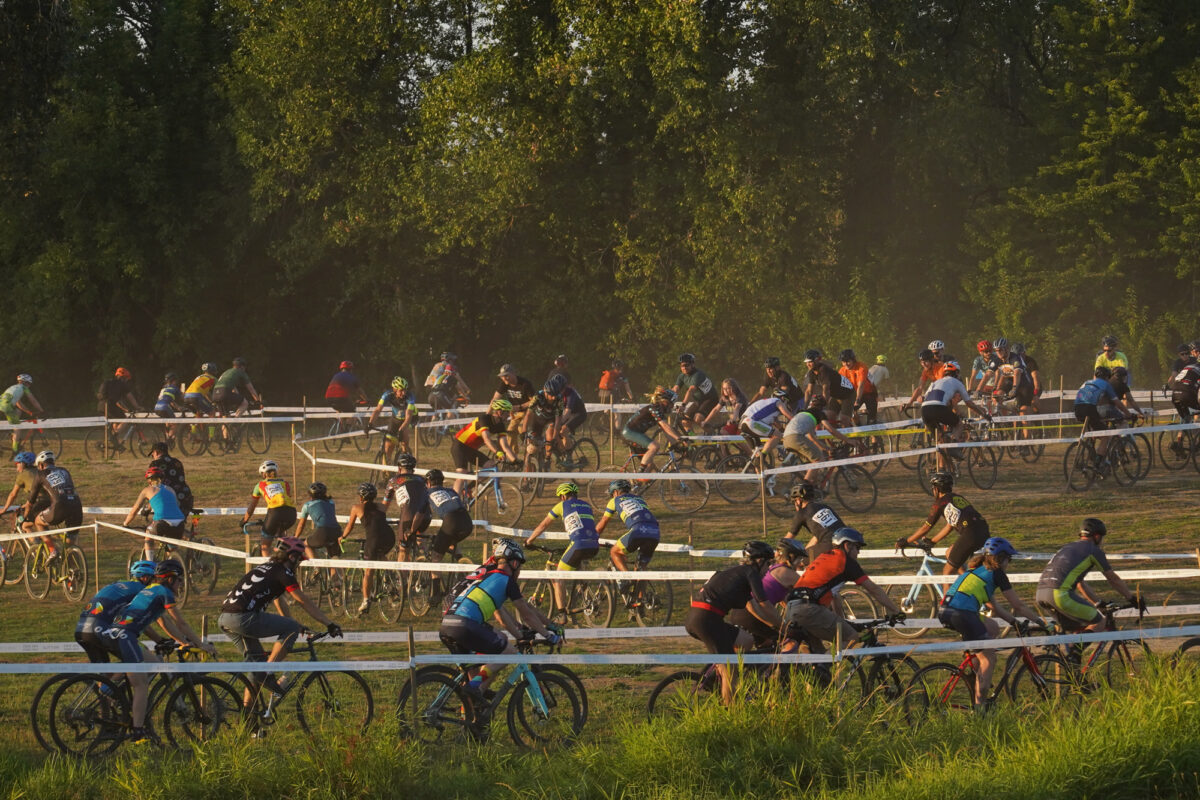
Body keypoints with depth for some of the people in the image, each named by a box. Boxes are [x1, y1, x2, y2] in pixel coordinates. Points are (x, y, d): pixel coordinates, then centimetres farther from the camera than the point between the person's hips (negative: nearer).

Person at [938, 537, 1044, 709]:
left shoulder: (975, 570, 29)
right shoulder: (996, 574, 7)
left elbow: (991, 605, 35)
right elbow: (1018, 606, 10)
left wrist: (1014, 622, 36)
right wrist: (1040, 621, 20)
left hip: (944, 611, 8)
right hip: (962, 613, -8)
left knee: (992, 628, 28)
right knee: (989, 658, 4)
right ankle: (980, 706, 0)